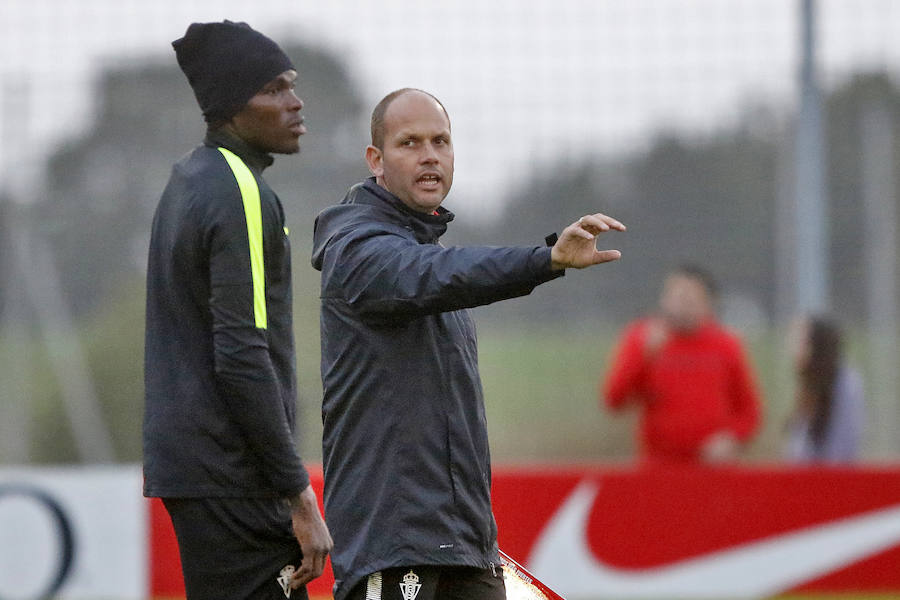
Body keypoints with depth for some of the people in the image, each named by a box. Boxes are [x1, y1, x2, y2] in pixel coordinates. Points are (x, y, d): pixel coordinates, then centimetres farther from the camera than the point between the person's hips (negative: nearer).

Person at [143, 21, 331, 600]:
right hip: (230, 479, -10)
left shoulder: (186, 182, 17)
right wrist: (299, 495, -18)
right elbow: (242, 360, -20)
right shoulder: (243, 197, -13)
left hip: (184, 460, 10)